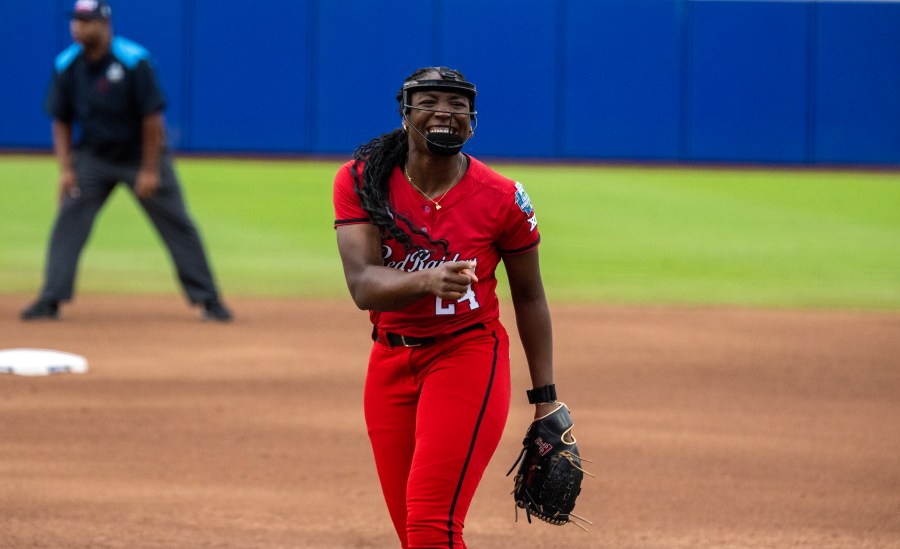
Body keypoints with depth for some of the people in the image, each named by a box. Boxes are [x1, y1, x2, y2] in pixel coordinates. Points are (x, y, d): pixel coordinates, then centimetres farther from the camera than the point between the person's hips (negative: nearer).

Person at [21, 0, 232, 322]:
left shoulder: (134, 62, -23)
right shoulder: (67, 66, -9)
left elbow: (152, 117, -19)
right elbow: (61, 121, 1)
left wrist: (150, 171, -18)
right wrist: (66, 169, -9)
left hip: (141, 154, -3)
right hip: (93, 157, 3)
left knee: (177, 224, -1)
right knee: (68, 220, -11)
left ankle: (209, 300, 8)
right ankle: (50, 301, -9)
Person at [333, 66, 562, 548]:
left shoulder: (502, 199, -10)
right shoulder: (360, 182, -8)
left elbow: (529, 297, 4)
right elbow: (363, 286, -19)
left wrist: (545, 397, 4)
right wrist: (427, 280, -40)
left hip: (469, 357, -3)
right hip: (391, 363, 4)